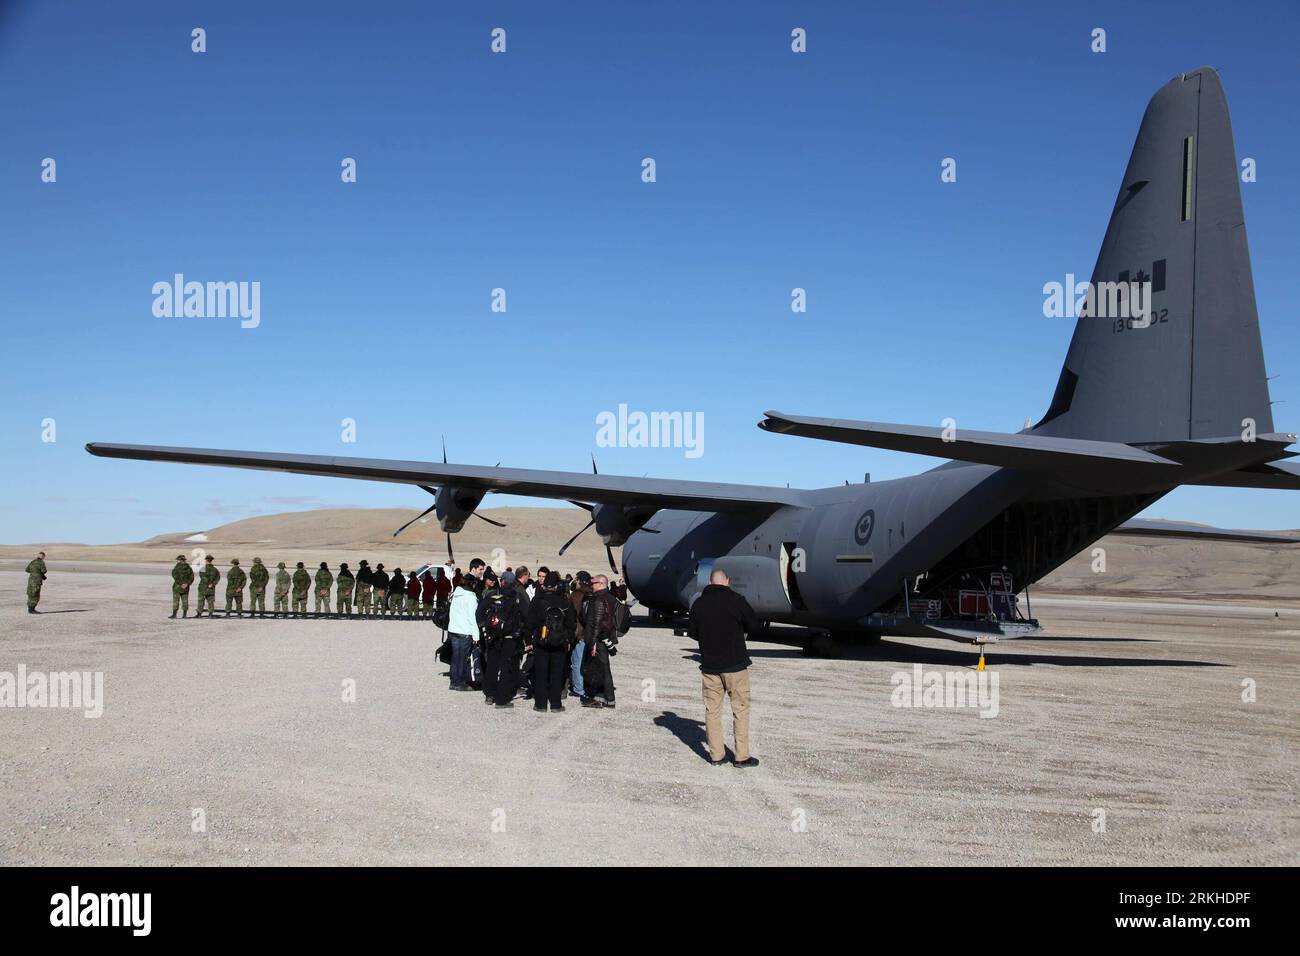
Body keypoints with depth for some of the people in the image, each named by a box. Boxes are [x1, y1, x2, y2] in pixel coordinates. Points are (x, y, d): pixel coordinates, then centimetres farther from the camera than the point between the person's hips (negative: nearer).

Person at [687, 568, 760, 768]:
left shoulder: (698, 604, 0)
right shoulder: (736, 600, -11)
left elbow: (693, 633, 8)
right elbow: (755, 626, -4)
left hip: (709, 666, 3)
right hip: (735, 664, -3)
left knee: (712, 710, 10)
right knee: (740, 709, 6)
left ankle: (716, 755, 13)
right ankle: (742, 756, 7)